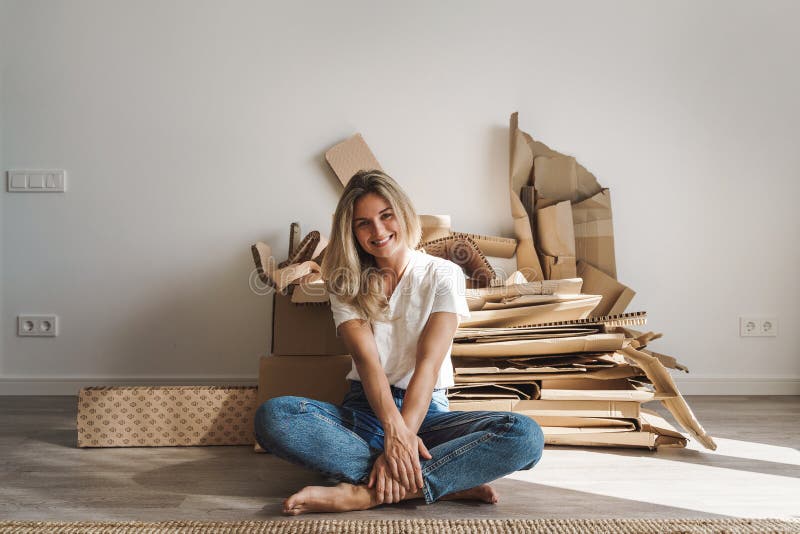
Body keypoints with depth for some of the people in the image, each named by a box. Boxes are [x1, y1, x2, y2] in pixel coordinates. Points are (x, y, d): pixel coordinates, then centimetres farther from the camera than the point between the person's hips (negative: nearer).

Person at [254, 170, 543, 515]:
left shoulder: (443, 275, 1)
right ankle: (450, 481, -29)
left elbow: (428, 363, -11)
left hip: (426, 410, -1)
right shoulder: (346, 284, 6)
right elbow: (366, 358, -11)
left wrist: (403, 435, -26)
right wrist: (394, 429, -29)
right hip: (364, 409, 1)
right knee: (273, 416, -29)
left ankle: (365, 493, -33)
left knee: (525, 435, -28)